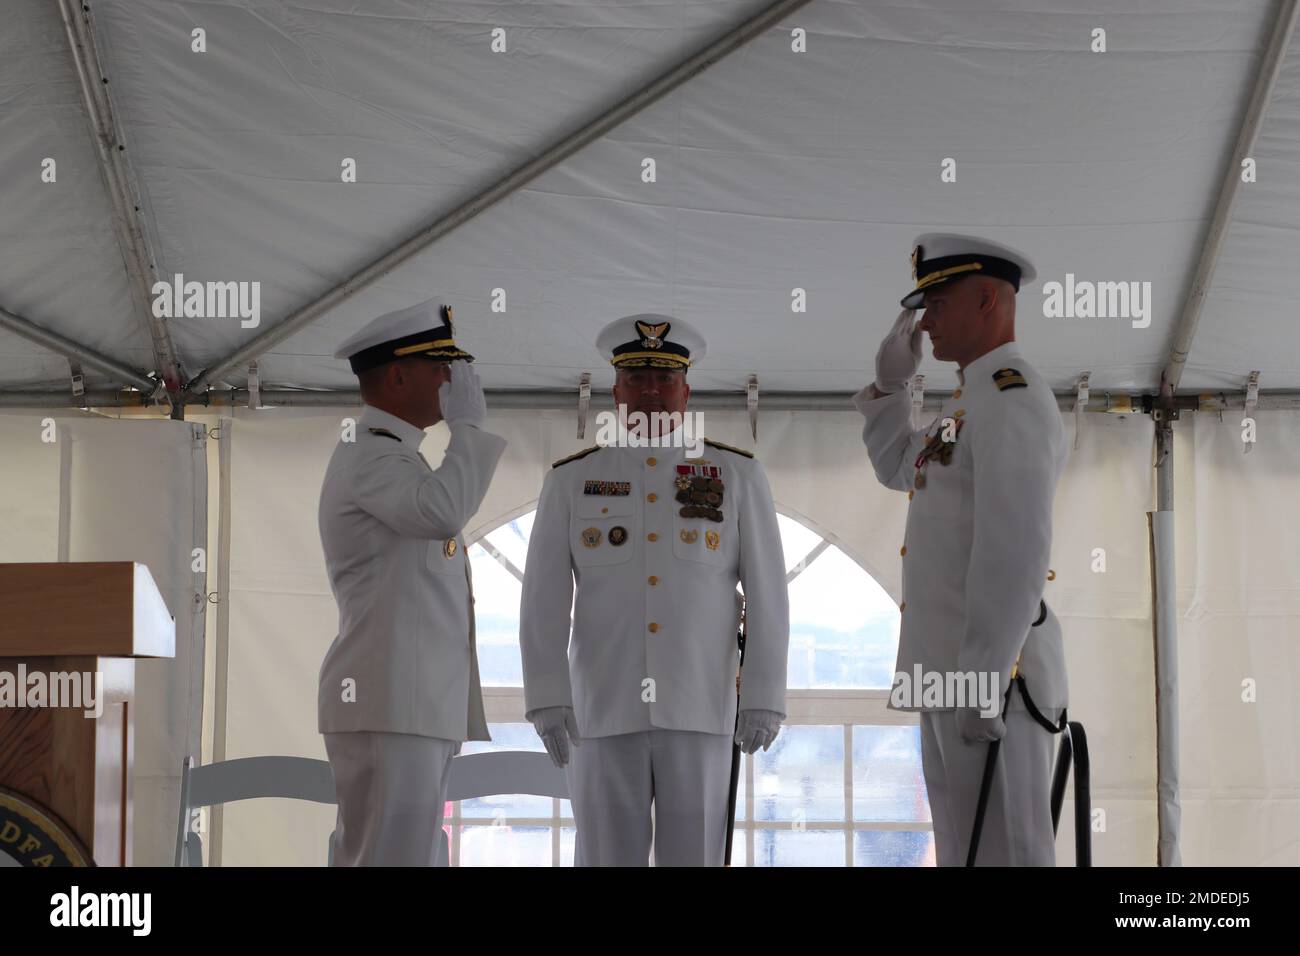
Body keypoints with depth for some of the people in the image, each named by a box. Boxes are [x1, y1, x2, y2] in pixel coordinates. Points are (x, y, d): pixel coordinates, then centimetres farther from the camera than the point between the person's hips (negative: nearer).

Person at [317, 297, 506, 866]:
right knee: (392, 862, -13)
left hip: (412, 710, 11)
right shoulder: (370, 455, -9)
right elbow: (443, 513, -30)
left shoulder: (390, 459, 24)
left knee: (370, 864, 8)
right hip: (388, 710, -11)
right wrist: (467, 425, -16)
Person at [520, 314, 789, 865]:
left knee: (692, 866, -2)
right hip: (605, 710, 0)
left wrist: (764, 697, -8)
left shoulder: (738, 476, 4)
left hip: (699, 710, 0)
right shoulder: (570, 481, 5)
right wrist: (547, 697, -13)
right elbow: (543, 600, -1)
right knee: (607, 866, -1)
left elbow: (767, 595, 1)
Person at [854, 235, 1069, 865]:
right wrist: (891, 381, 25)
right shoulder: (973, 406, 21)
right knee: (966, 858, 10)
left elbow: (1015, 546, -22)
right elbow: (899, 470, 39)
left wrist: (982, 681, -26)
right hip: (951, 674, 10)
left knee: (1004, 857, -10)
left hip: (988, 674, -10)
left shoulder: (1011, 395, -12)